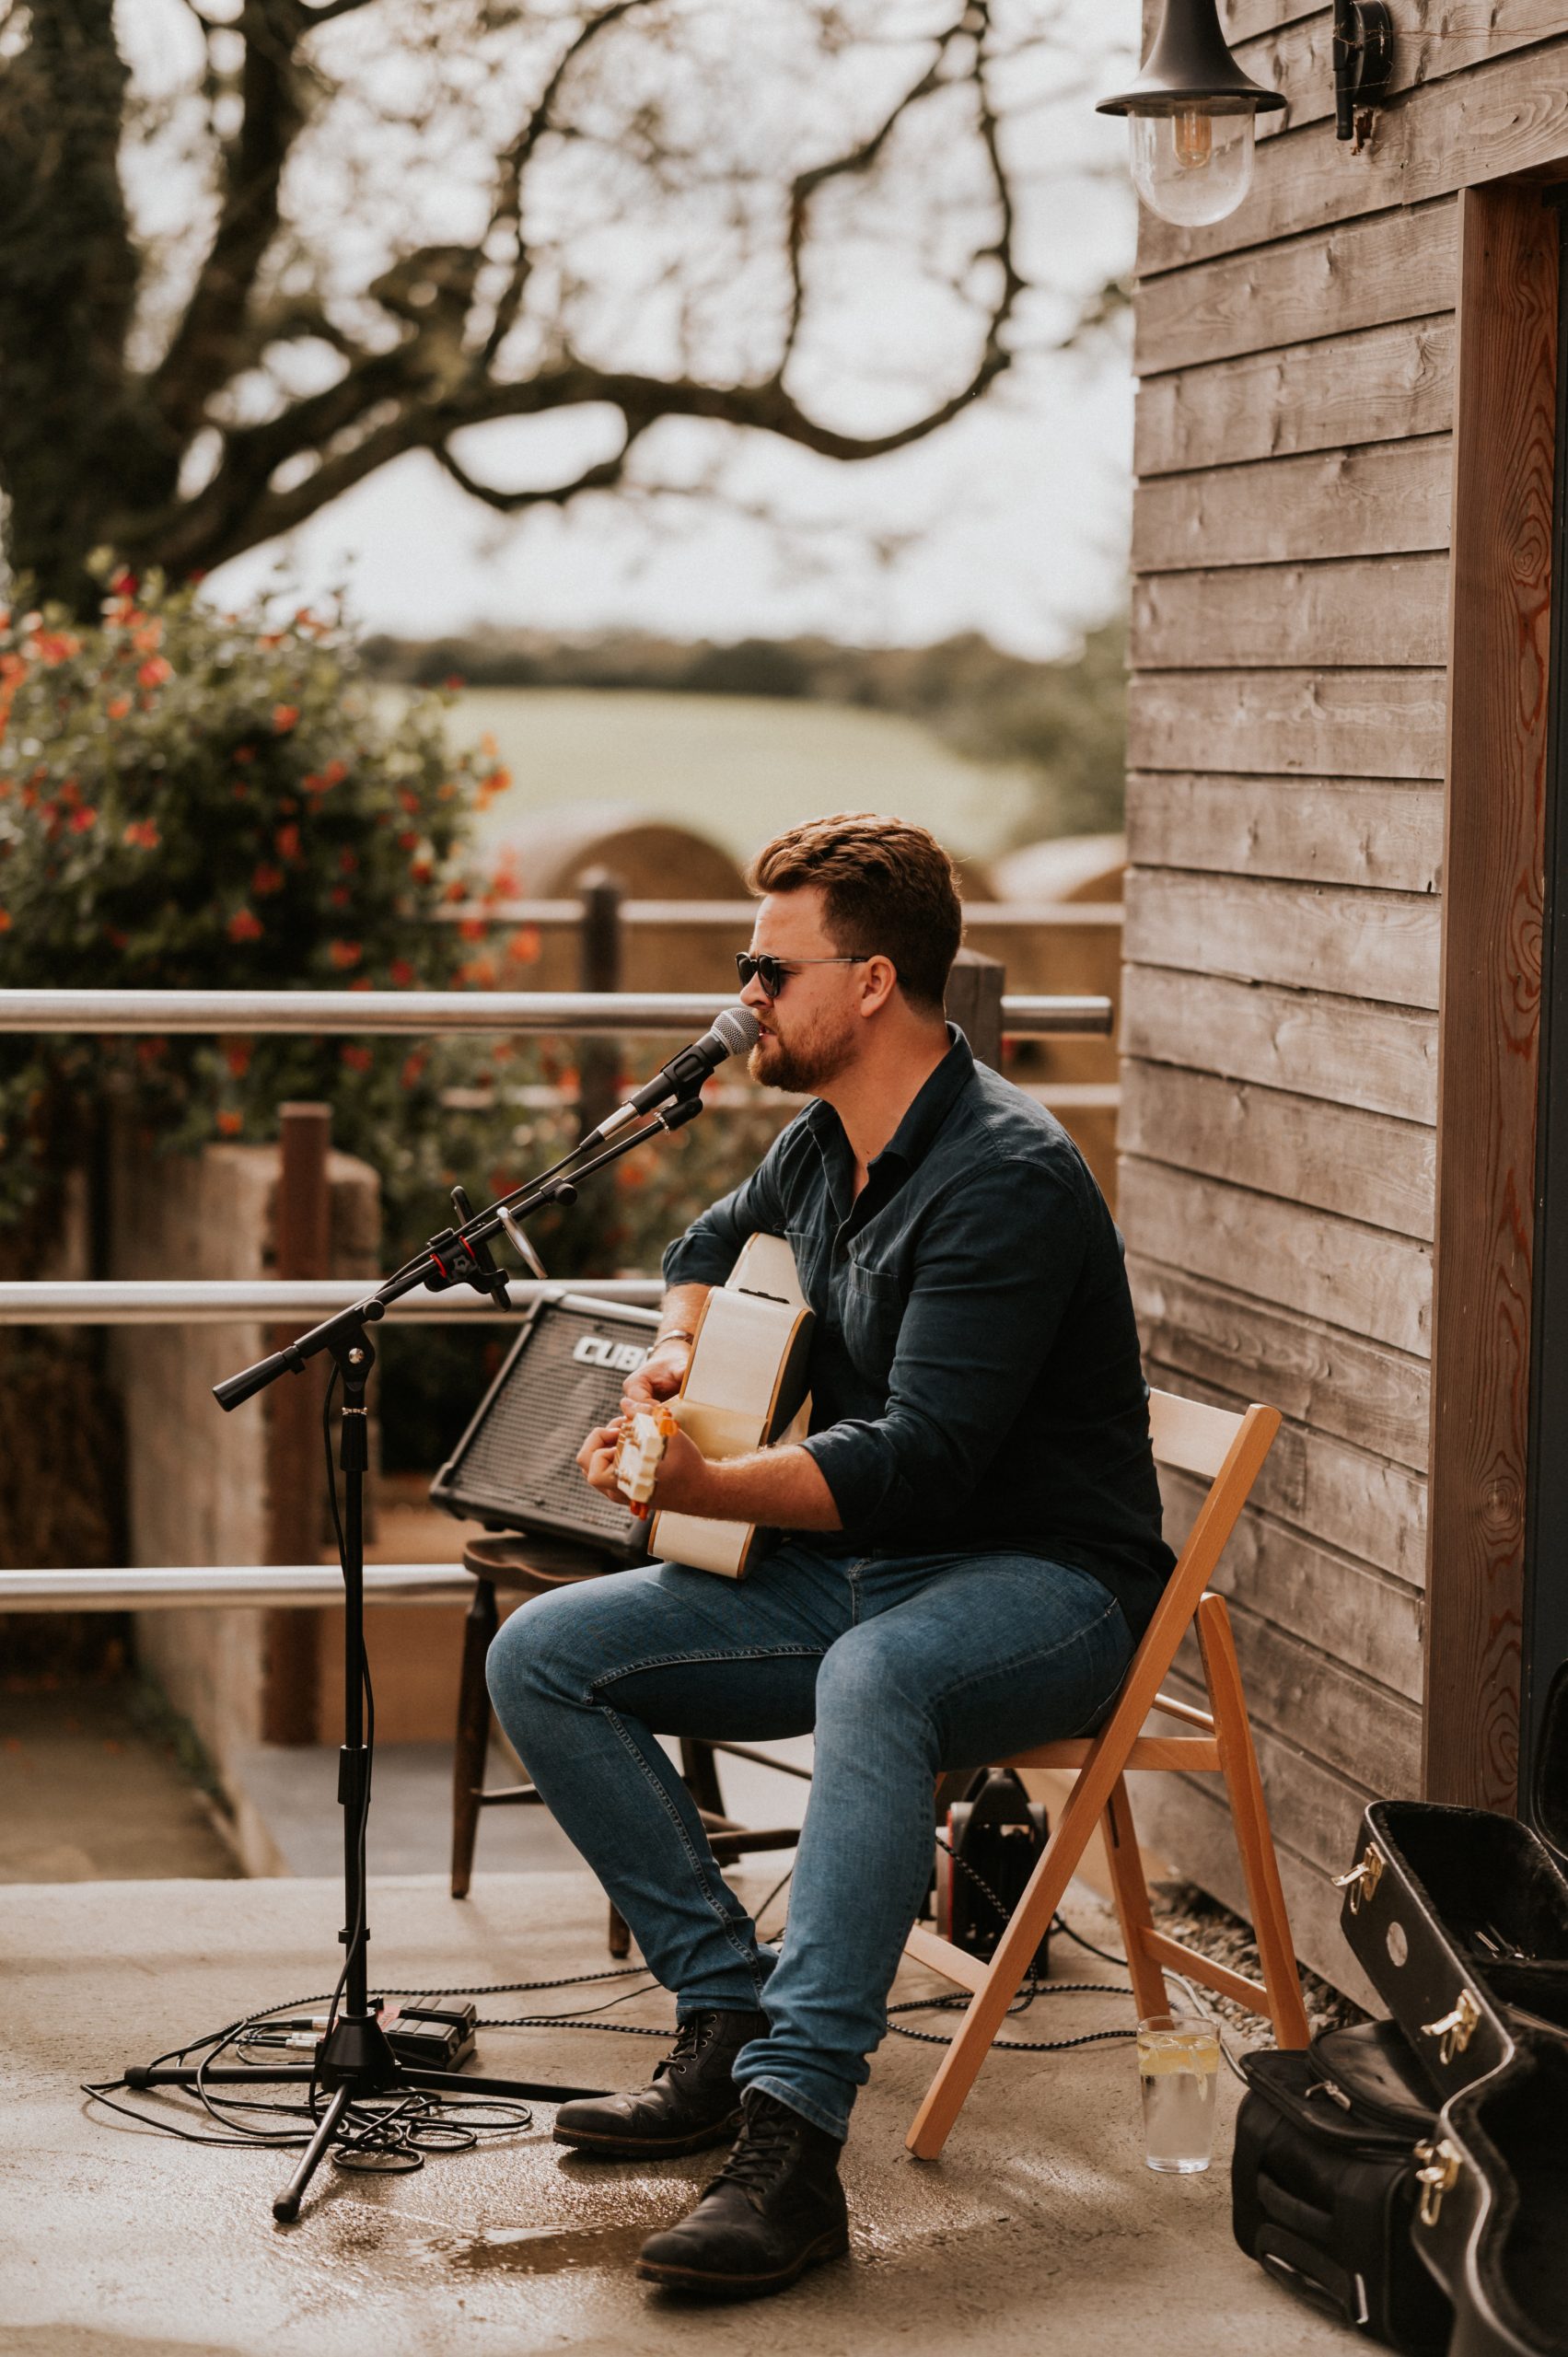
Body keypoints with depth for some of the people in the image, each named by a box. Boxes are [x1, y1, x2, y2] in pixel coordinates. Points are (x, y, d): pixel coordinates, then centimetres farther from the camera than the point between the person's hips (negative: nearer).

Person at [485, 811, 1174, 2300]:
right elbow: (713, 1245, 33)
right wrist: (677, 1356, 12)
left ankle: (793, 2139, -46)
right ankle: (734, 2024, -5)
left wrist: (701, 1488, -33)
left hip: (1045, 1580, -9)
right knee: (541, 1656, -4)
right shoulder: (822, 1147, 9)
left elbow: (919, 1458, -27)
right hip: (858, 1570, 9)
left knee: (873, 1676, -43)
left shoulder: (1004, 1178, -20)